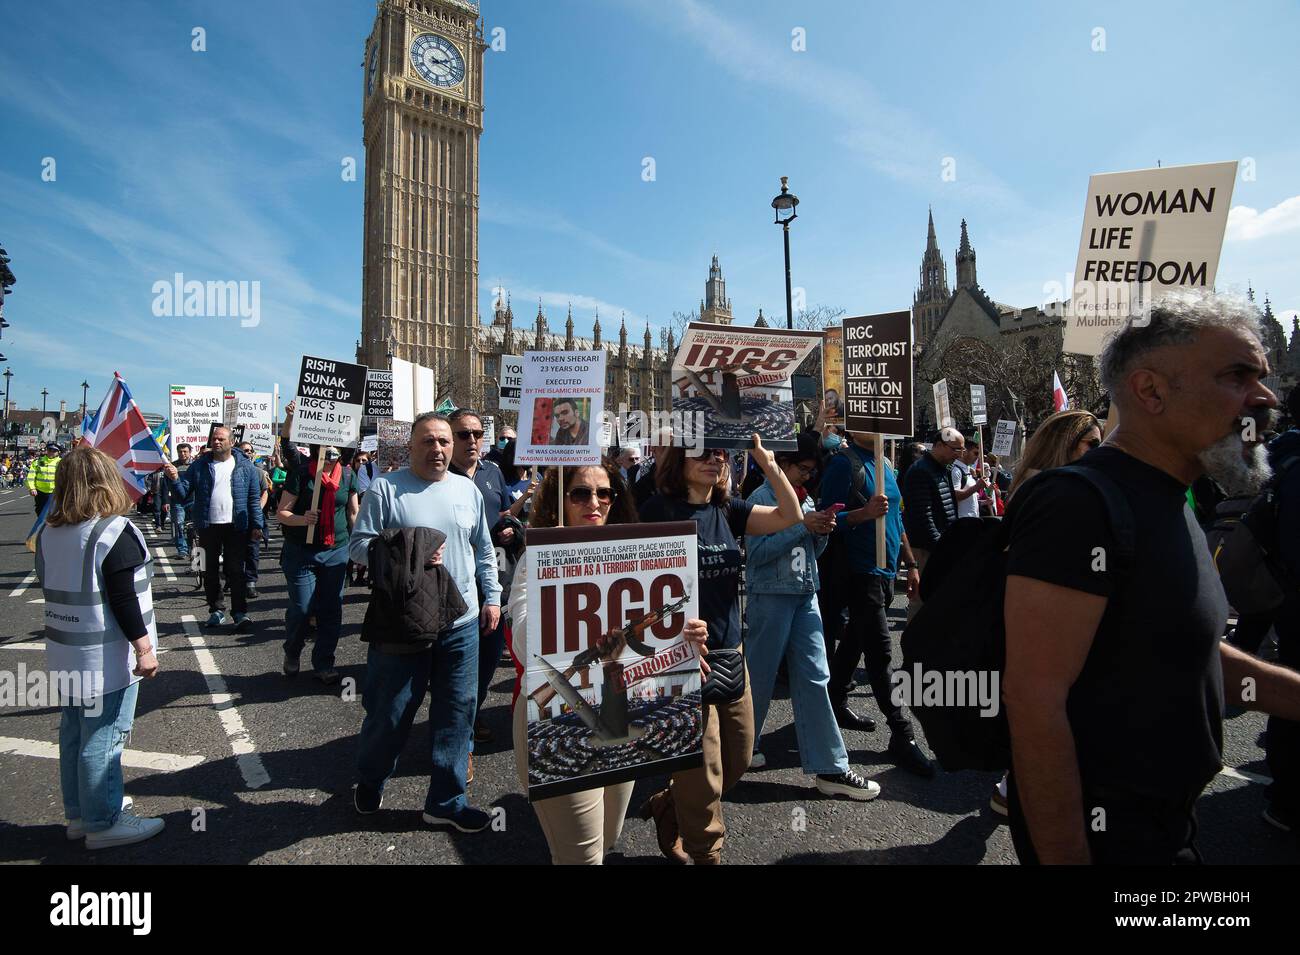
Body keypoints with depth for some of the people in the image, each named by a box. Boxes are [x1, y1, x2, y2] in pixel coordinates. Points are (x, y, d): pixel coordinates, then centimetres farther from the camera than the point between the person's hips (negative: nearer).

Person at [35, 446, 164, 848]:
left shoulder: (49, 532, 5)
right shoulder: (114, 531, -19)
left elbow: (54, 588, 14)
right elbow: (123, 599, -22)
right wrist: (144, 648, -17)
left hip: (65, 654, 8)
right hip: (105, 657, -8)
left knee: (73, 733, 18)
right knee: (103, 738, 2)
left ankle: (79, 811, 32)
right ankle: (104, 822, 13)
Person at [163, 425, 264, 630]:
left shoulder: (245, 466, 2)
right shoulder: (199, 465, 6)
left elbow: (254, 498, 1)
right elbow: (184, 491, 2)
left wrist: (256, 525, -4)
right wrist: (175, 479, -18)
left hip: (236, 527, -2)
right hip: (208, 527, 3)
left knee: (236, 571, -1)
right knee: (211, 571, 10)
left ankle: (240, 613, 1)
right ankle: (217, 610, 21)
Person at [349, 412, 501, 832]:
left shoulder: (467, 489, 9)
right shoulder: (386, 488, -4)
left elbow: (484, 550, 16)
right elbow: (358, 545, -7)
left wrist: (492, 596, 10)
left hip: (462, 623, 4)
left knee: (457, 712, 9)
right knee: (390, 712, 10)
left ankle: (446, 800, 25)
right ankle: (370, 782, 38)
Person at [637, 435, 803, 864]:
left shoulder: (727, 510, 6)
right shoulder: (660, 509, -10)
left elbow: (791, 516, 0)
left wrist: (767, 461, -9)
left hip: (730, 652, 7)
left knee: (738, 756, 19)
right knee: (703, 771, 4)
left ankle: (666, 810, 41)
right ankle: (706, 853, 29)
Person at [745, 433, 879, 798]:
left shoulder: (805, 499, 13)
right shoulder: (761, 499, -9)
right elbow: (757, 552, -18)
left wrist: (822, 532, -3)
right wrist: (802, 526, -18)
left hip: (805, 595, 7)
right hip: (770, 596, -7)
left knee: (814, 678, 5)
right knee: (759, 677, 6)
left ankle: (828, 767, 11)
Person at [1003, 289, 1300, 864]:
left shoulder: (1167, 501, 8)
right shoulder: (1079, 504, -25)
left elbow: (1188, 654, 15)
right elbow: (1033, 699, -29)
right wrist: (1066, 857, -25)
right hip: (1104, 835, -10)